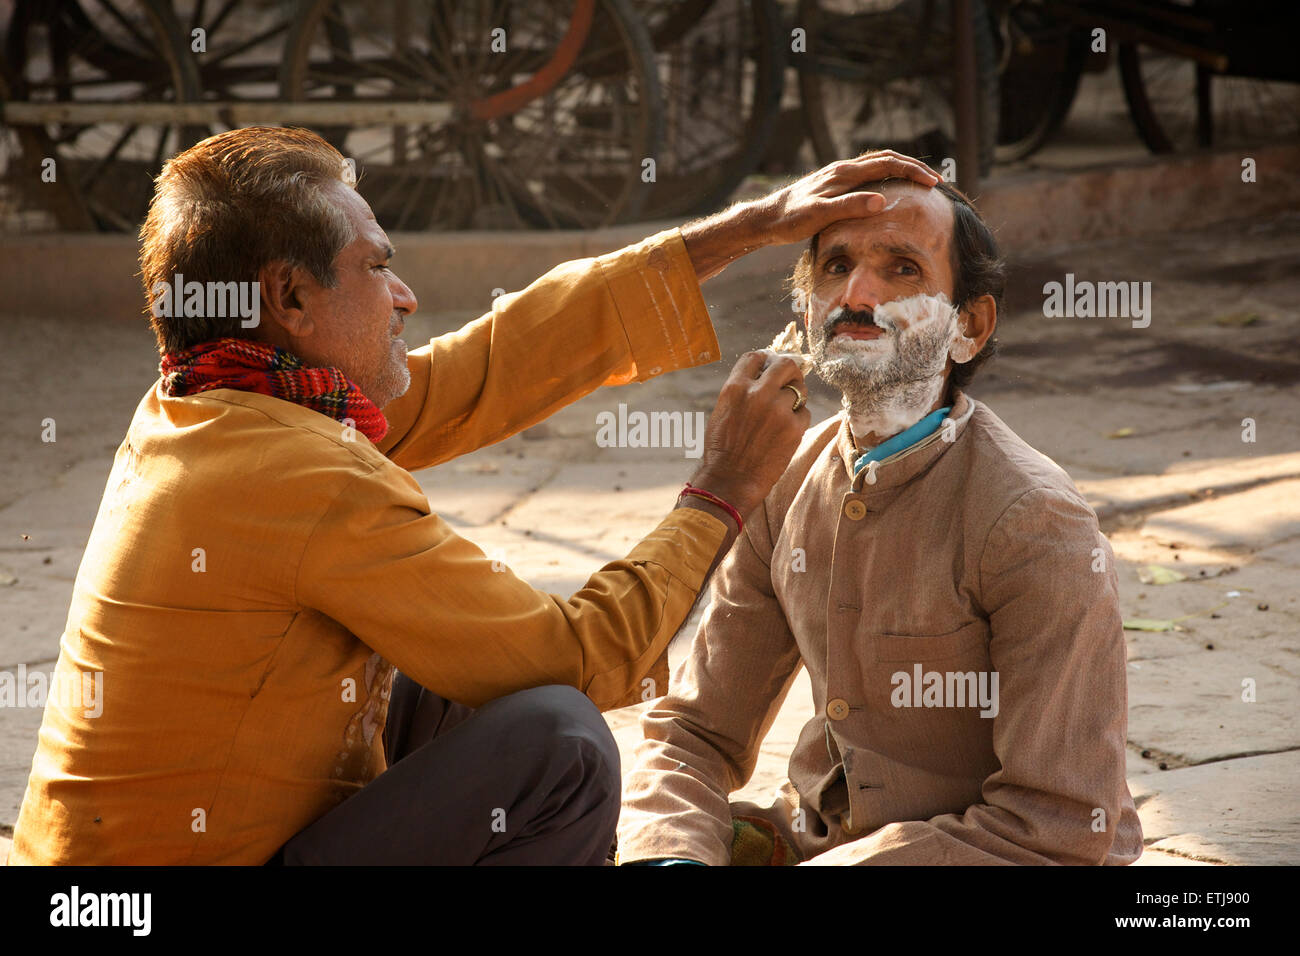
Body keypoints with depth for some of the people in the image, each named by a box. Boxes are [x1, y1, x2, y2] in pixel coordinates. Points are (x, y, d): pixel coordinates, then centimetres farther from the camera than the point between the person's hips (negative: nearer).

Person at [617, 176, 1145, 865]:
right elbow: (696, 730, 7)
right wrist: (667, 855, -15)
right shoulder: (789, 483, 3)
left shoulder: (1034, 521, -18)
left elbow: (1060, 829, -20)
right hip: (816, 833, 6)